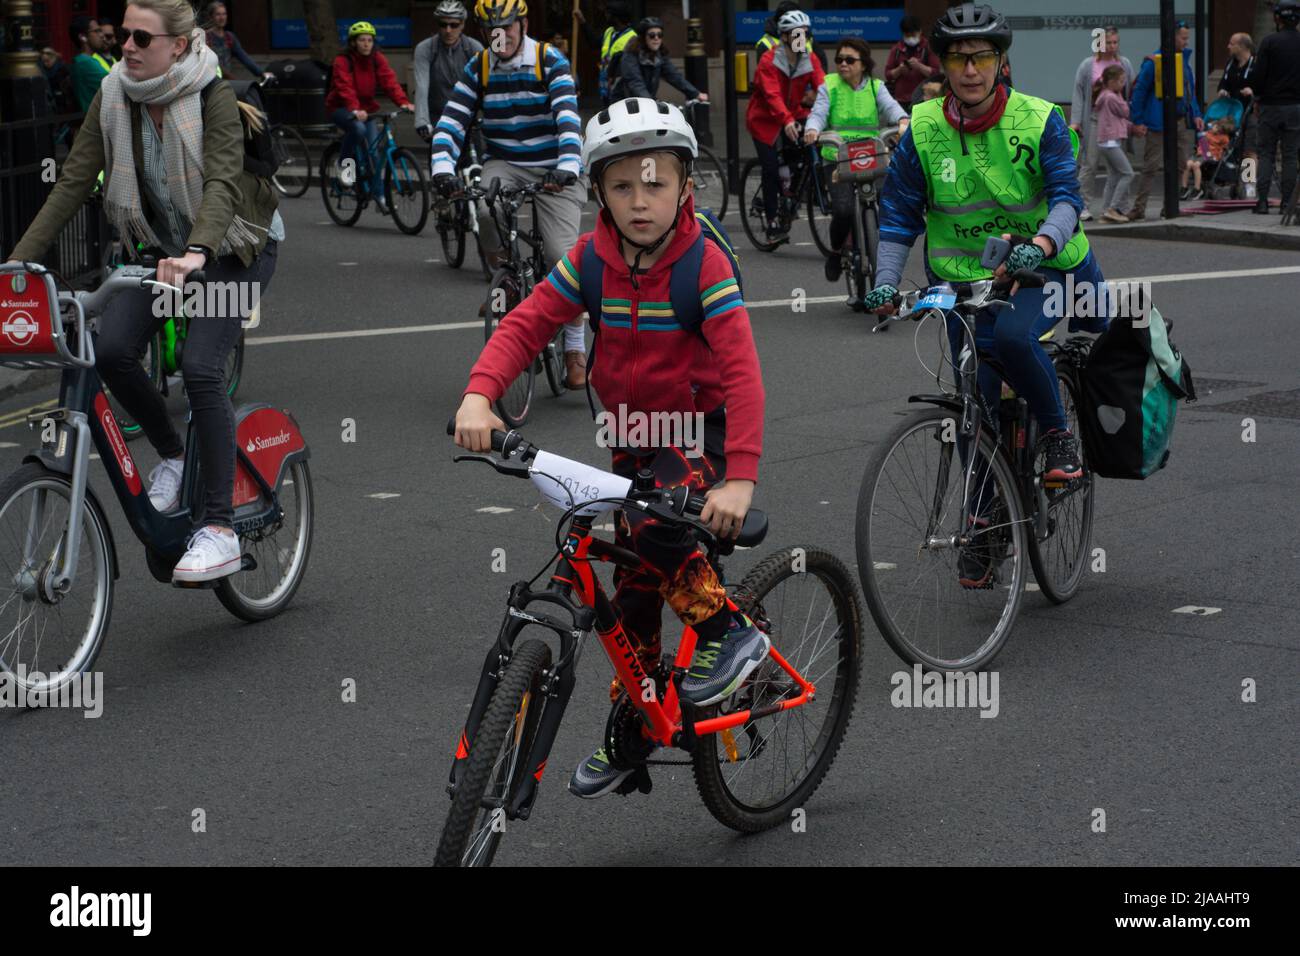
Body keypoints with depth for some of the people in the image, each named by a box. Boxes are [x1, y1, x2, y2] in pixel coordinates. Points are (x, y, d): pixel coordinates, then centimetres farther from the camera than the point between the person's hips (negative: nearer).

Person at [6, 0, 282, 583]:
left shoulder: (214, 97, -22)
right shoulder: (114, 96, -8)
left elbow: (222, 183, -35)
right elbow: (74, 181, -10)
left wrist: (196, 253, -54)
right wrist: (18, 260, -19)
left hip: (233, 250, -5)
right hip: (163, 248, 5)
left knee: (200, 365, -24)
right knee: (111, 349, -19)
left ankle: (219, 530, -19)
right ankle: (171, 456, 8)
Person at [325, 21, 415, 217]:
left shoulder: (378, 59, -3)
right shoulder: (342, 61, -16)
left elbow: (389, 81, -15)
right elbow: (345, 88, -30)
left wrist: (403, 102, -32)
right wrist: (355, 110, -47)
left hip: (367, 108, 4)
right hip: (341, 108, -4)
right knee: (358, 128, -35)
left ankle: (378, 195, -7)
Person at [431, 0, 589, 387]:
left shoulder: (551, 62, -10)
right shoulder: (478, 69, 0)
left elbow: (568, 119, -23)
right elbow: (451, 123, -7)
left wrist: (568, 167, -40)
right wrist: (443, 168, -25)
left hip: (553, 170, -3)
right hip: (504, 164, 3)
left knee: (562, 256, -16)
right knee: (482, 210, -32)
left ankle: (575, 348, 0)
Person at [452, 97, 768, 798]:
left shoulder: (705, 266, -21)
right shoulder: (591, 260, -8)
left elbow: (741, 372, -28)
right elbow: (526, 324, -11)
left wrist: (740, 478, -37)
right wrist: (479, 395, -31)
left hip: (700, 427, -5)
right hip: (631, 431, 5)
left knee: (651, 527, -31)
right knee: (634, 581, 8)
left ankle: (730, 633, -10)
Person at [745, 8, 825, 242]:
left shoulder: (810, 60, -3)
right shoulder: (769, 61, -17)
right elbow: (772, 94, -30)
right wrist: (787, 120, -45)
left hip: (794, 117, 4)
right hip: (766, 120, -4)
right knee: (771, 169, -11)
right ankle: (772, 223, -2)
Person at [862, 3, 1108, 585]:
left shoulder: (1039, 121, -9)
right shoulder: (922, 132, -3)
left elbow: (1066, 195, -16)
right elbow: (899, 216, 2)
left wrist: (1041, 242, -37)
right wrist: (886, 282, -12)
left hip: (1046, 270, -2)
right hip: (965, 279, 2)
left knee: (1013, 336, -34)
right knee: (977, 402, -1)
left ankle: (1059, 434, -8)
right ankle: (983, 523, 16)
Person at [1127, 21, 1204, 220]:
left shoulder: (1184, 59, 13)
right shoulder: (1153, 62, -9)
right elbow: (1139, 91, -8)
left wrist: (1196, 115, 8)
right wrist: (1137, 121, -12)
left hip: (1182, 122, 7)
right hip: (1159, 123, -7)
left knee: (1178, 166, 6)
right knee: (1151, 167, -6)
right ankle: (1138, 208, -2)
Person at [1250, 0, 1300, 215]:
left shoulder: (1269, 42, -8)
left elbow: (1259, 74, -9)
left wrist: (1258, 97, 5)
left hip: (1270, 106, -2)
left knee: (1266, 154, 5)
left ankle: (1262, 200, -2)